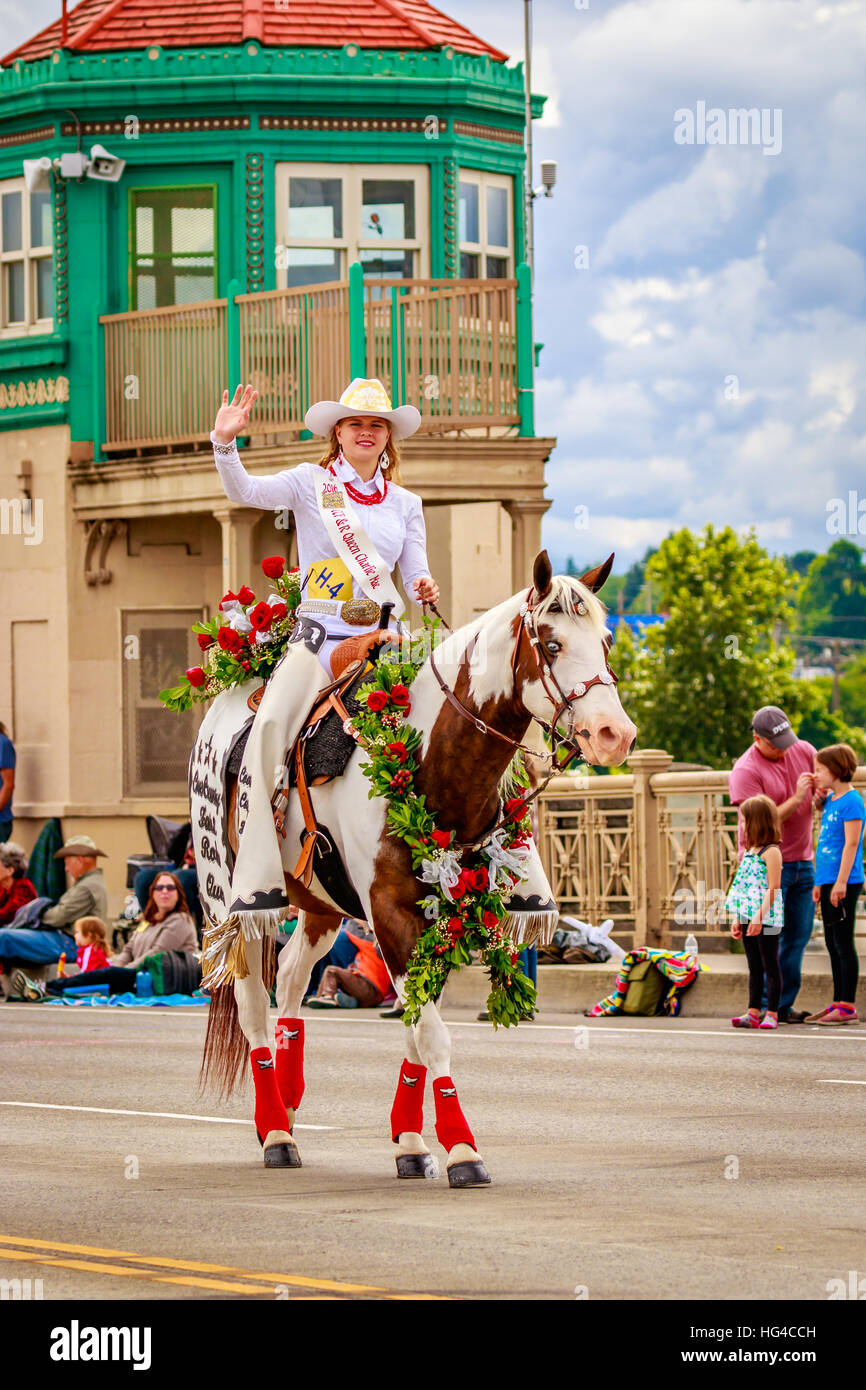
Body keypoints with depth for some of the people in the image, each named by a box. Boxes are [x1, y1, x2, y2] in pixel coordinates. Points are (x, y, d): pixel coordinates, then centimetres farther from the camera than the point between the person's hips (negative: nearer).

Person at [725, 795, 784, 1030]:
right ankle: (753, 1013, 11)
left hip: (766, 919, -8)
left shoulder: (771, 852, -11)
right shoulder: (749, 852, 15)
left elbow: (773, 888, -16)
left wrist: (759, 916, -22)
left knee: (770, 966, -2)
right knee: (754, 968, 10)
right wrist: (737, 919, 16)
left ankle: (772, 1014, 0)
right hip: (749, 918, 9)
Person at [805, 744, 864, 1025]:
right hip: (829, 881, 9)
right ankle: (838, 1003, 17)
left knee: (843, 942, -8)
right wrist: (820, 882, 23)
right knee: (833, 944, 12)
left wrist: (841, 881, -21)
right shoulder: (829, 801, 16)